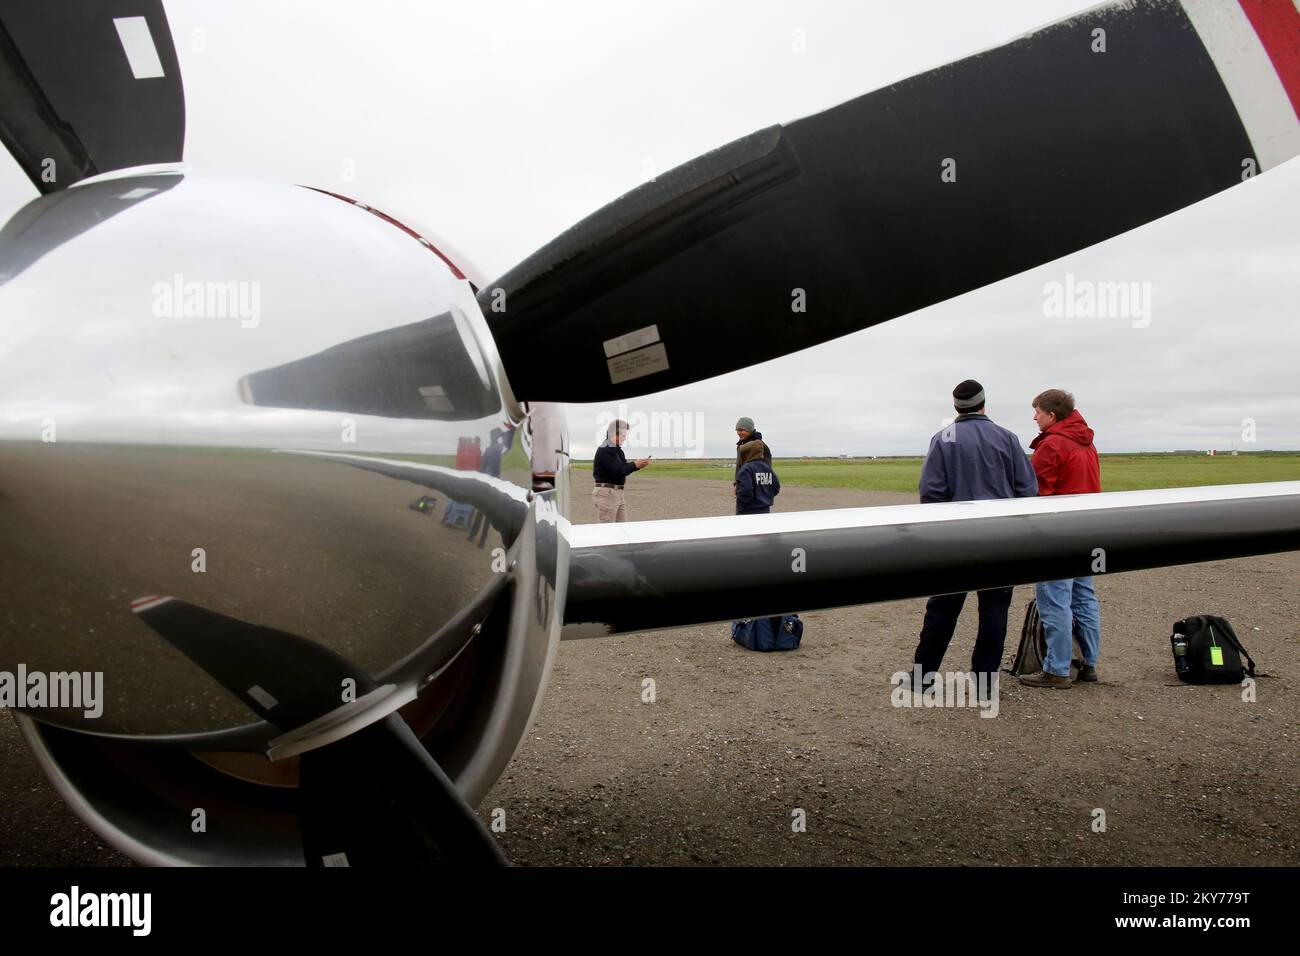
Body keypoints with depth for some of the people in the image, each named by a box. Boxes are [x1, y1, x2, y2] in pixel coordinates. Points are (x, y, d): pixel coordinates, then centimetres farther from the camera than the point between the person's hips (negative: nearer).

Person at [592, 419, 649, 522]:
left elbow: (623, 469, 15)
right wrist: (634, 465, -12)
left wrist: (638, 465, -1)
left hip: (619, 492, 10)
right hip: (606, 492, -10)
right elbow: (616, 471, -21)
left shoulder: (618, 450, 16)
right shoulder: (604, 450, -15)